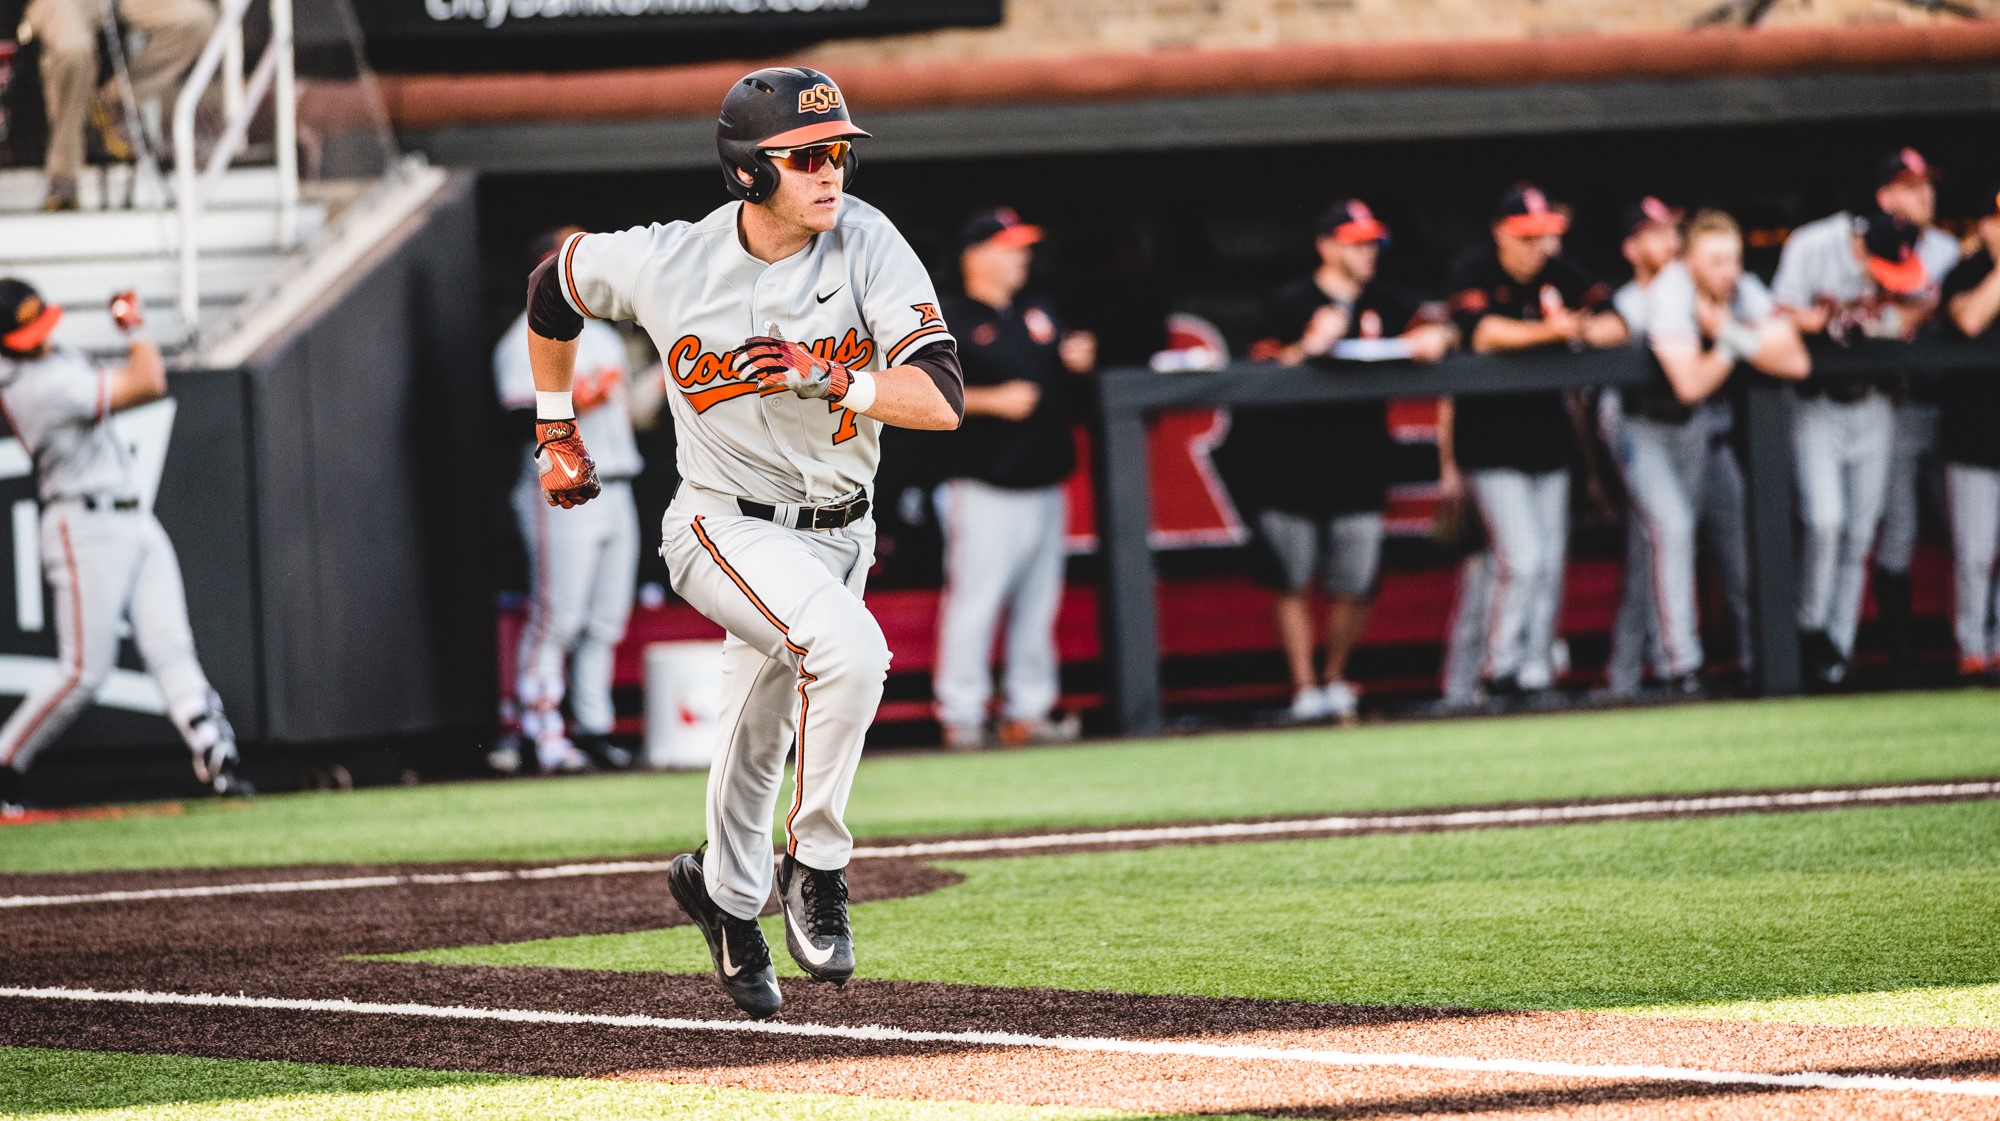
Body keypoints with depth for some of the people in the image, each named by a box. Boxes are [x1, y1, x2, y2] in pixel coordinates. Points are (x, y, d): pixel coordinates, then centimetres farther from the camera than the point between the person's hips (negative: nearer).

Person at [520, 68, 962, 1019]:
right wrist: (556, 429, 14)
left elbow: (941, 399, -23)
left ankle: (725, 891, 47)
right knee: (851, 650, -30)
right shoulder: (667, 264, -17)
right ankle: (816, 866, -13)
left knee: (761, 745, 19)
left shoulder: (868, 246, -16)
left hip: (835, 536, 3)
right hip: (727, 529, -3)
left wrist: (824, 378, -37)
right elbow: (553, 288, 5)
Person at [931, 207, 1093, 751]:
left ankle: (1028, 712, 13)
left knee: (1038, 604, 8)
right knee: (973, 599, -10)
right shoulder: (948, 320, -5)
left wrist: (1078, 358, 4)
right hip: (985, 487, -7)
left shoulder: (1038, 313, 18)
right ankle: (960, 716, -9)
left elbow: (1065, 354, 28)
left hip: (1045, 482, 7)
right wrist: (993, 400, -19)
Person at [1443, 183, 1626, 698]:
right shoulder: (1474, 270, -11)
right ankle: (1499, 670, 1)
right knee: (1522, 561, -13)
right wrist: (1548, 332, -37)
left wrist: (1580, 331, -27)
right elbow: (1481, 335, -26)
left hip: (1547, 433, 5)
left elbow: (1615, 326, -5)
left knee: (1551, 565, 6)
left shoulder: (1562, 273, 1)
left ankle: (1536, 670, 15)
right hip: (1490, 438, -5)